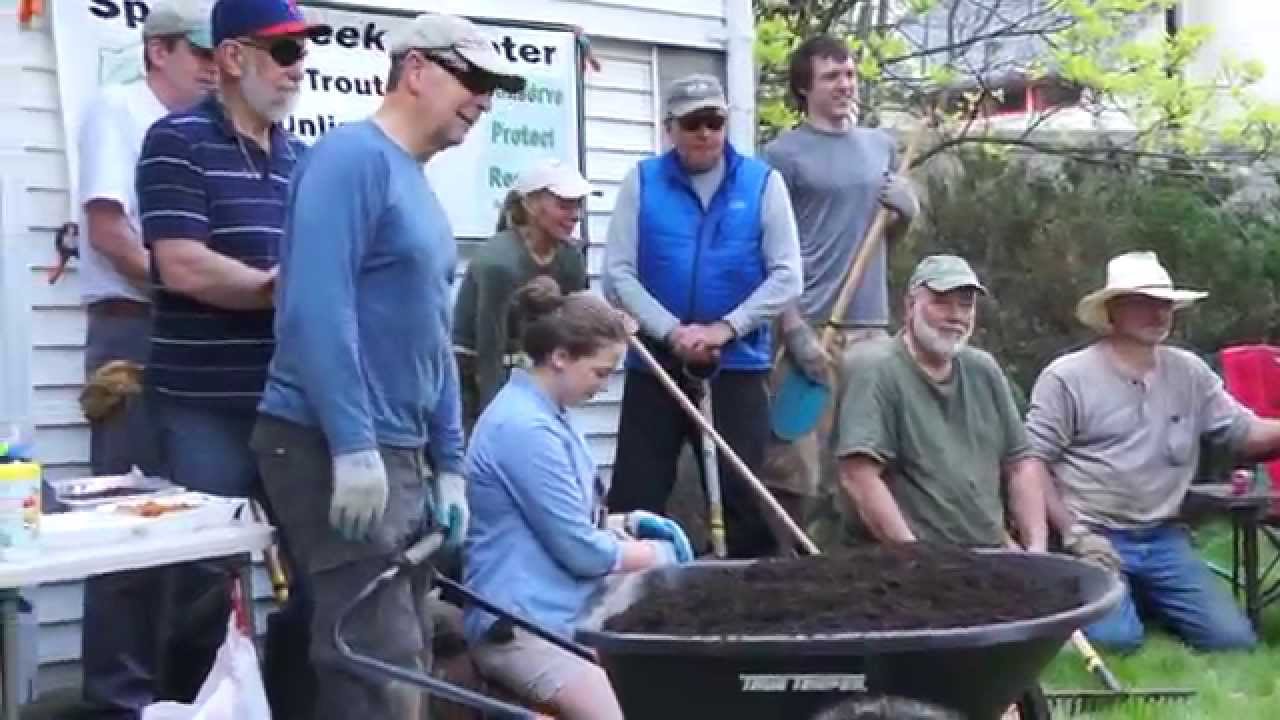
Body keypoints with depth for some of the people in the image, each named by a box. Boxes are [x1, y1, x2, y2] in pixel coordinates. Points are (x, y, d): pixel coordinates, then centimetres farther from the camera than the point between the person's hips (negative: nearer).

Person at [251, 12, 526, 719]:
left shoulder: (418, 187, 17)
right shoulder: (351, 156, -11)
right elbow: (316, 307, -22)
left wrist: (448, 465, 18)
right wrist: (353, 447, -25)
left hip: (399, 451, 10)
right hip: (335, 450, -10)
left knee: (393, 651, 14)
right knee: (379, 661, -9)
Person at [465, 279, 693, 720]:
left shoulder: (544, 413, 13)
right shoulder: (525, 429, -20)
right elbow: (581, 551, -18)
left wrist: (629, 523, 6)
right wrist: (660, 554, -2)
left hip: (563, 609, 11)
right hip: (520, 627, -11)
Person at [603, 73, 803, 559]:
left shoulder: (762, 182, 0)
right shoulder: (642, 181, 1)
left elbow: (786, 277, -3)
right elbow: (618, 272, -3)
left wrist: (725, 328, -13)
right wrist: (672, 331, -14)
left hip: (738, 363, 0)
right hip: (655, 360, 1)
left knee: (741, 492, 5)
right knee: (635, 493, 4)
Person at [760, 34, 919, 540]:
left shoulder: (882, 146, 15)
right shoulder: (783, 155, -3)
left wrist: (908, 209, 3)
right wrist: (795, 331, -15)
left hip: (870, 325, 5)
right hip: (810, 326, -5)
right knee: (794, 468, -6)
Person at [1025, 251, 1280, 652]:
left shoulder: (1189, 372, 7)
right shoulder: (1066, 377, -7)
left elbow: (1245, 433, 7)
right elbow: (1032, 462, -9)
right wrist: (1074, 533, -17)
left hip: (1163, 538, 5)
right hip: (1096, 538, -5)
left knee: (1233, 639, -5)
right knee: (1116, 640, -25)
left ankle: (1146, 599, 21)